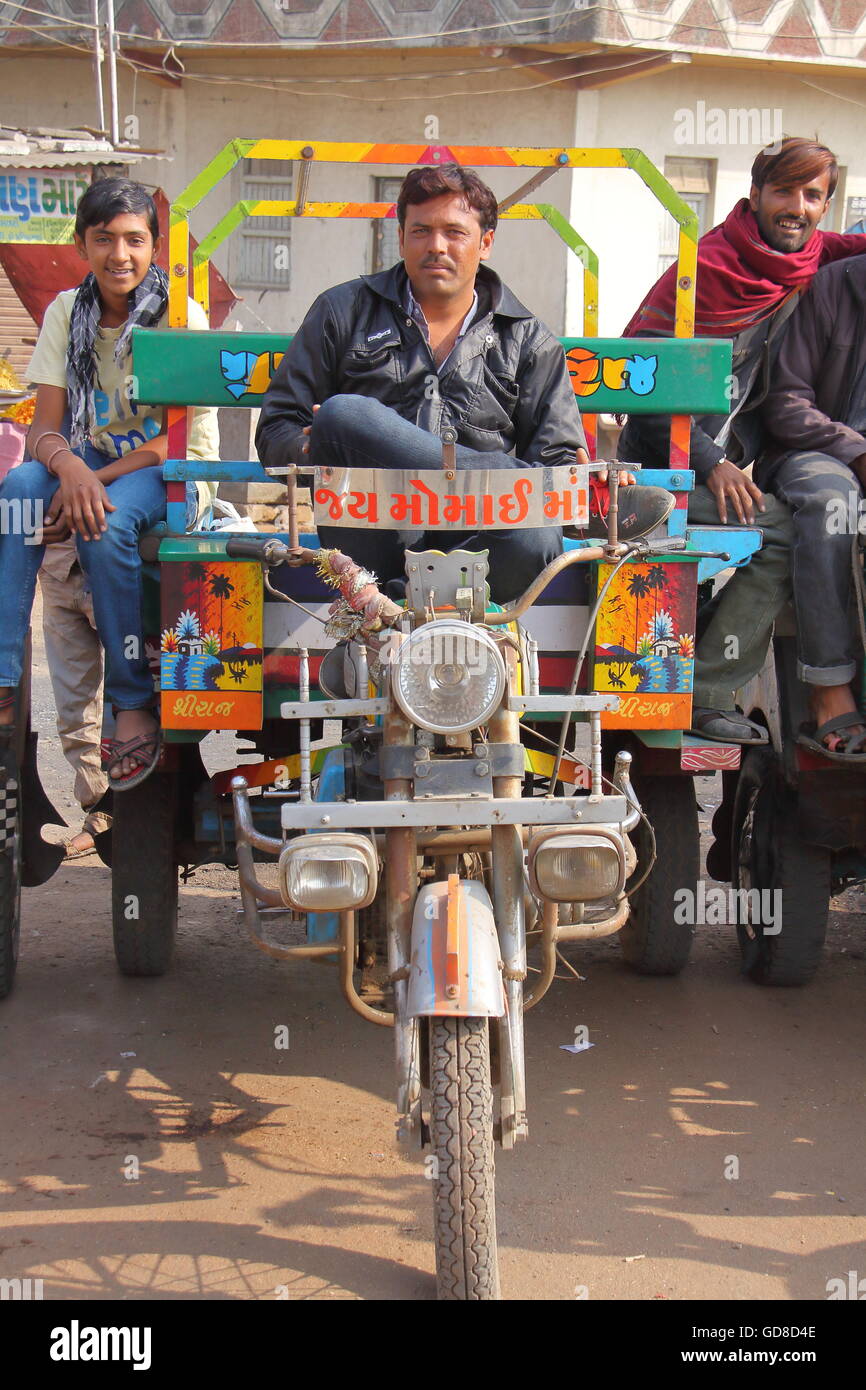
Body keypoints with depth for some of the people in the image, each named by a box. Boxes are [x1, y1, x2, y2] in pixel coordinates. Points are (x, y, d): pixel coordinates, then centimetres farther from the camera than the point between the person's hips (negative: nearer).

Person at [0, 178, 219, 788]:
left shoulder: (181, 315, -10)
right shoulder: (66, 313, 1)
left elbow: (174, 440, -16)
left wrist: (95, 482, -28)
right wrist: (68, 467, -31)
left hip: (176, 471, -3)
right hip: (90, 461, 4)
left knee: (105, 523, -35)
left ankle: (137, 705, -22)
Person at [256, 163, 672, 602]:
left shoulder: (529, 342, 21)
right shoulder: (343, 311, 19)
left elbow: (559, 458, 15)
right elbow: (277, 429, 16)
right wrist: (323, 452, -8)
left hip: (473, 536, 0)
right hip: (373, 538, 1)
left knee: (533, 540, -37)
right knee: (342, 415, -32)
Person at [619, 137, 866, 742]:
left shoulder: (813, 261, 7)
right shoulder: (710, 266, -11)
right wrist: (708, 463, -19)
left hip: (732, 459, 7)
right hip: (667, 464, -7)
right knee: (784, 533, -22)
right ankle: (703, 693, -13)